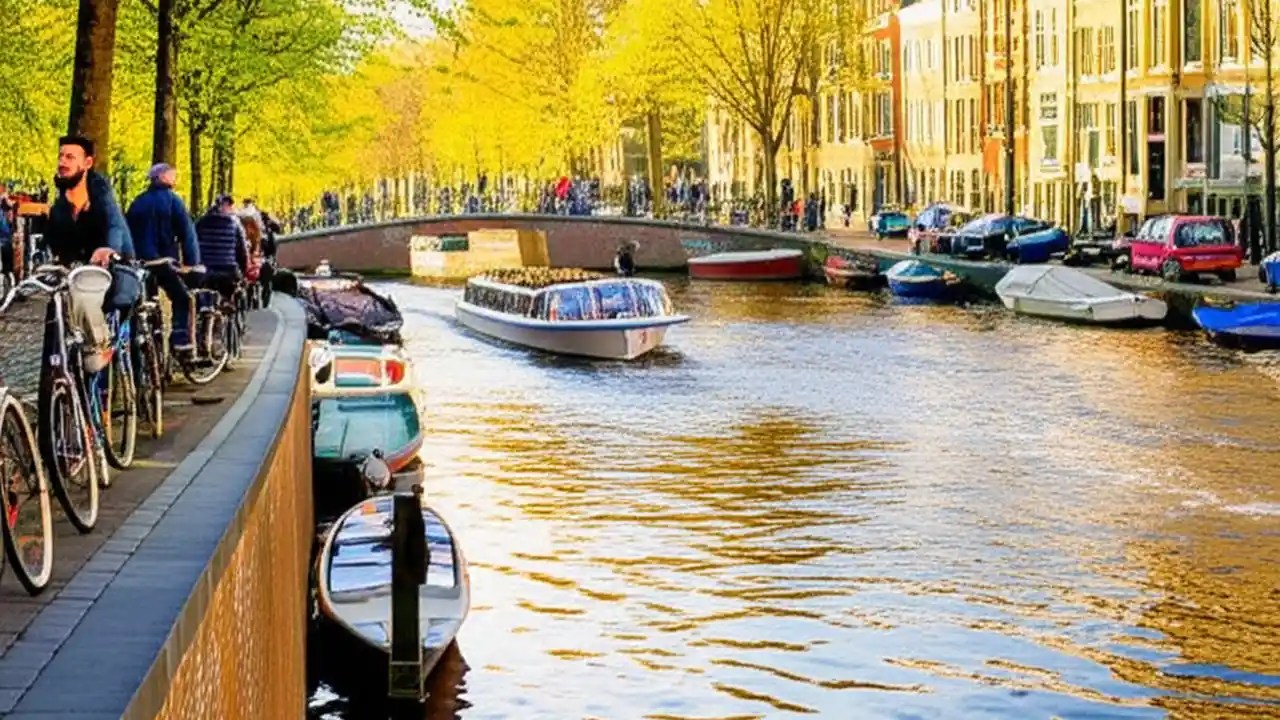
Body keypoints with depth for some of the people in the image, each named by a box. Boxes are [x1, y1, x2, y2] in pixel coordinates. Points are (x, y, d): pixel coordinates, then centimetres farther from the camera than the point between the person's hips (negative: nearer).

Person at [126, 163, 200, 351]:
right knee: (182, 298, 6)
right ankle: (181, 338, -7)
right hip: (163, 261, -5)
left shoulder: (137, 202, 11)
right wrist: (192, 262, -6)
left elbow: (128, 232, 10)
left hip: (139, 262, 5)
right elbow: (187, 233, -8)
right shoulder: (172, 200, -3)